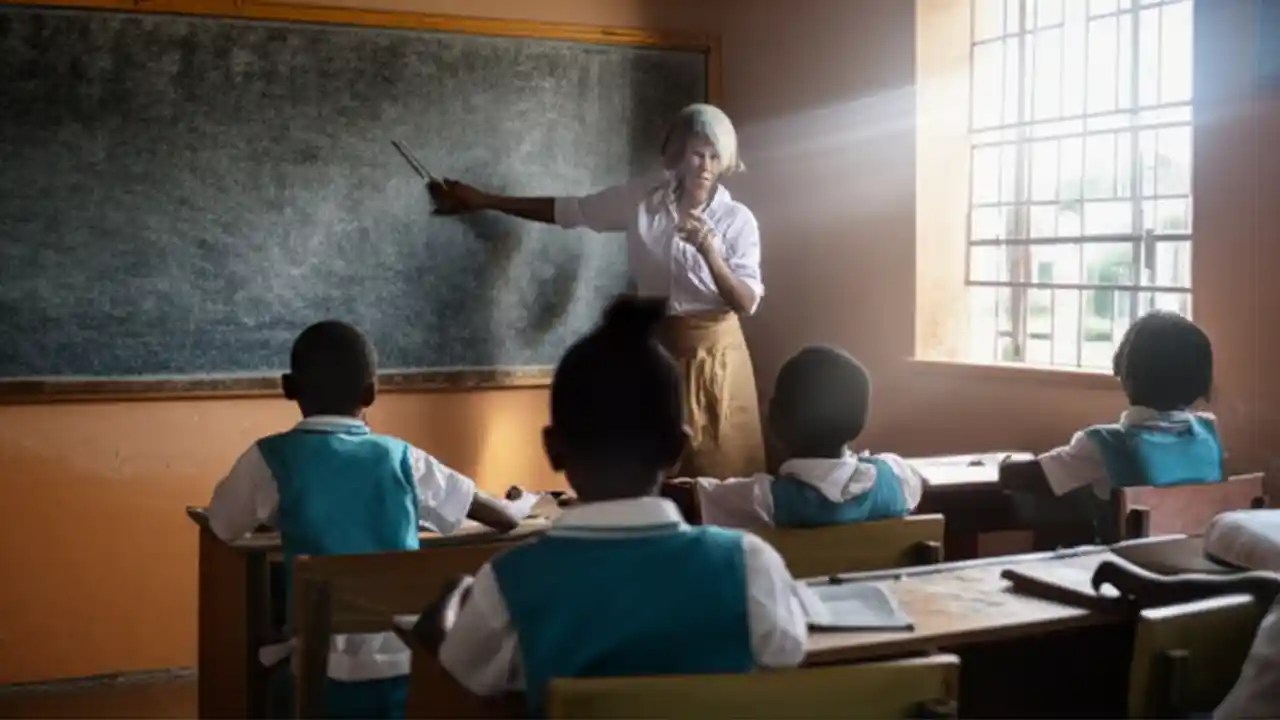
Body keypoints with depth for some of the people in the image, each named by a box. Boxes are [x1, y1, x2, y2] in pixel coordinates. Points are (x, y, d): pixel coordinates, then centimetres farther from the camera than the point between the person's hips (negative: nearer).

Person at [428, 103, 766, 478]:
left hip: (714, 353, -2)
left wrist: (708, 251, -28)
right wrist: (482, 200, 8)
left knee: (722, 478, 0)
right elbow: (568, 211, 8)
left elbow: (746, 303, -12)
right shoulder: (642, 197, -1)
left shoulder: (738, 219, -7)